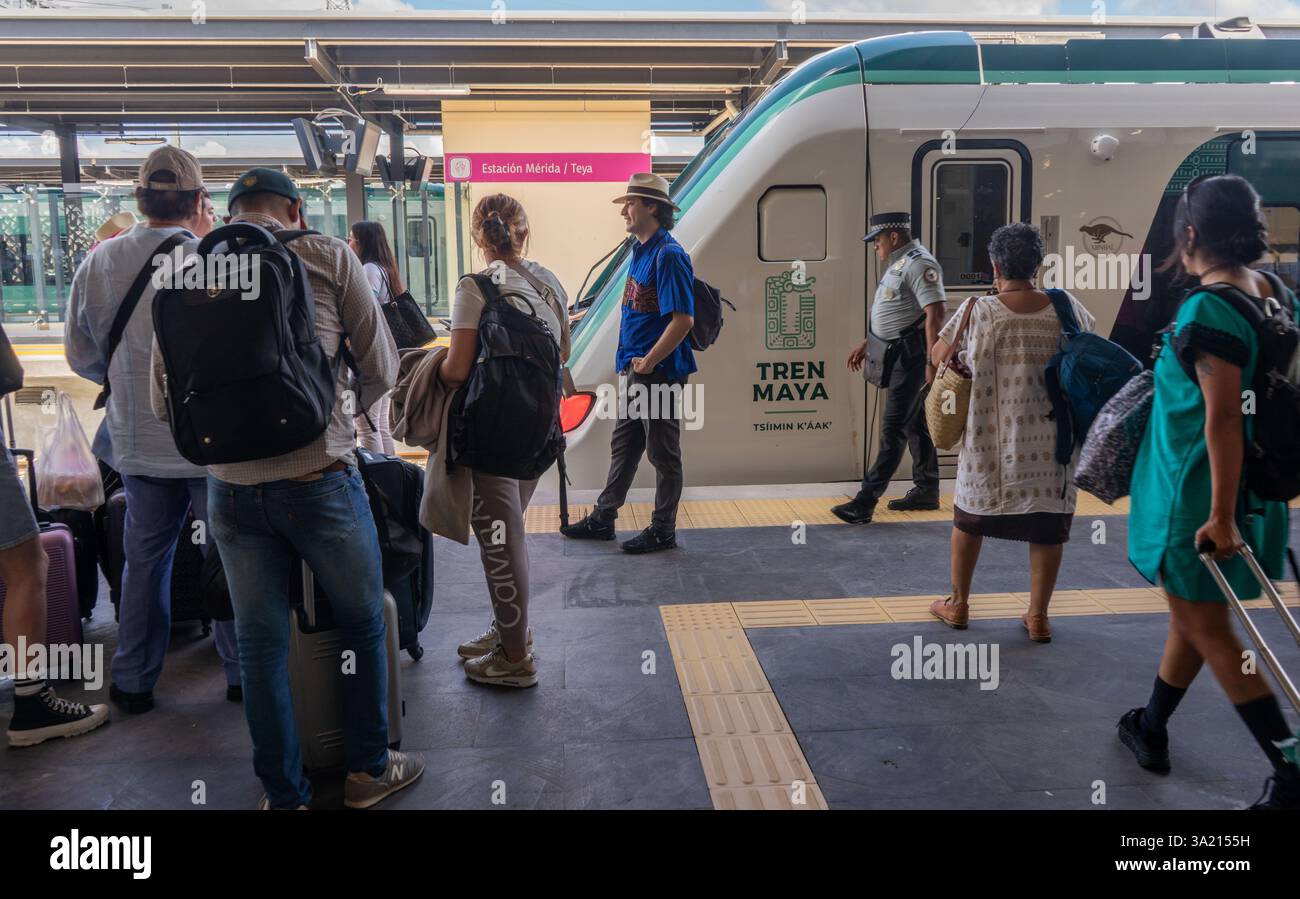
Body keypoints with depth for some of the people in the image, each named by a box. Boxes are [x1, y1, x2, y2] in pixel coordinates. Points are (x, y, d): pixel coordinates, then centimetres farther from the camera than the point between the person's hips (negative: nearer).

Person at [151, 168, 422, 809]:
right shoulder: (327, 256, -3)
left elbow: (163, 402, 9)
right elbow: (381, 372, 2)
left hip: (230, 488, 3)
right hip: (319, 480, -3)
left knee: (259, 643, 14)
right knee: (363, 625, 16)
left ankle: (283, 795, 27)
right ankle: (368, 769, 30)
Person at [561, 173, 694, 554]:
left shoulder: (669, 254, -17)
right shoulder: (641, 251, 13)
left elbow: (683, 319, -23)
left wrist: (648, 363, -18)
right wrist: (629, 360, 13)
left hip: (660, 372, -10)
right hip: (638, 371, 10)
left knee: (663, 454, 3)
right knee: (623, 446, 17)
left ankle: (662, 531, 15)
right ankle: (602, 518, 28)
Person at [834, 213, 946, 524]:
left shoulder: (918, 264, -16)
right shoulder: (898, 263, 17)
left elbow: (935, 313, -23)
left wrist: (932, 363, -27)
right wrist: (866, 344, 25)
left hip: (912, 356, -10)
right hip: (899, 355, 10)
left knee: (893, 429, -10)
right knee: (915, 424, 15)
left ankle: (865, 502, -11)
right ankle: (926, 491, 25)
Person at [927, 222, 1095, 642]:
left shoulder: (977, 311, -11)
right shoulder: (1066, 308, -4)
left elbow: (937, 356, 2)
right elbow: (1089, 330, 18)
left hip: (990, 440, -1)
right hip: (1050, 442, 1)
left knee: (970, 518, 16)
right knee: (1046, 527, 11)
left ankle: (958, 604, 27)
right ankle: (1038, 616, 18)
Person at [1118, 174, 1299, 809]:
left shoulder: (1207, 309, -21)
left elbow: (1222, 417, -25)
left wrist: (1220, 514, -23)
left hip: (1201, 490, -9)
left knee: (1207, 628, 5)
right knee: (1189, 610, 20)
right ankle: (1150, 731, 37)